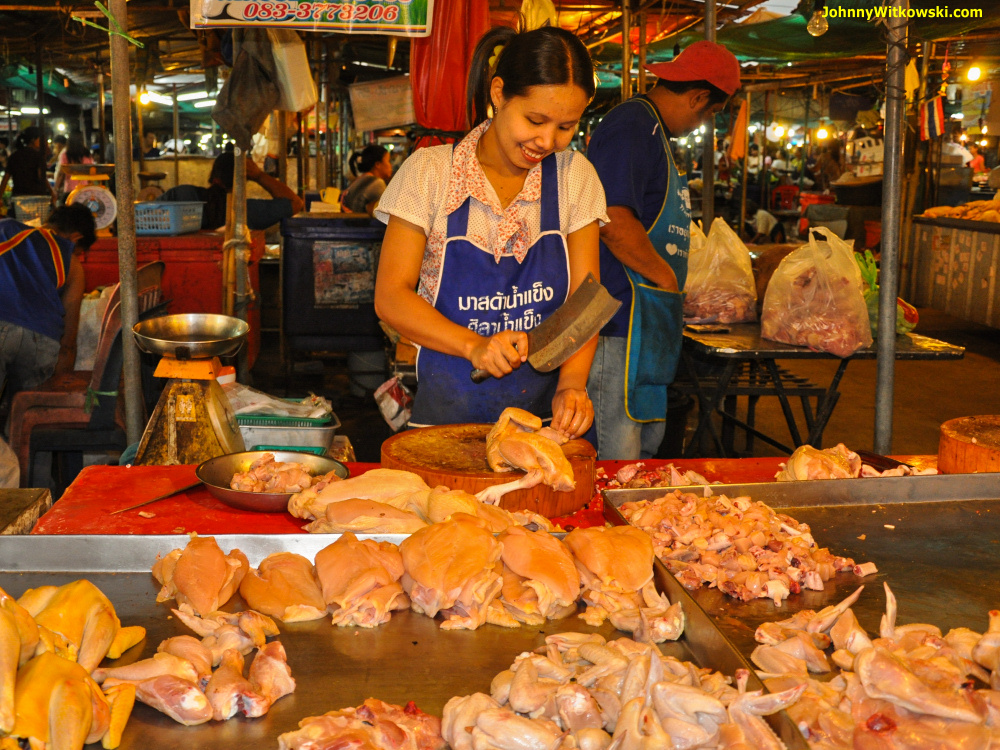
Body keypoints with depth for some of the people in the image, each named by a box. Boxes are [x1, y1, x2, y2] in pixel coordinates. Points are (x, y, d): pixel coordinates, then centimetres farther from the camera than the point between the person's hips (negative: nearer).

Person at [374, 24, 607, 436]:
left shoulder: (575, 177, 5)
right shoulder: (429, 171, -2)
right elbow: (390, 297, -4)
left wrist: (571, 385, -16)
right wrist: (474, 345, -19)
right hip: (446, 413, -1)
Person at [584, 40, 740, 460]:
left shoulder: (652, 131, 21)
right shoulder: (633, 128, -13)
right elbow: (613, 220, -25)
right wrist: (667, 279, -13)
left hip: (645, 327, 11)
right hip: (622, 325, -11)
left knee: (648, 443, 14)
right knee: (618, 457, -7)